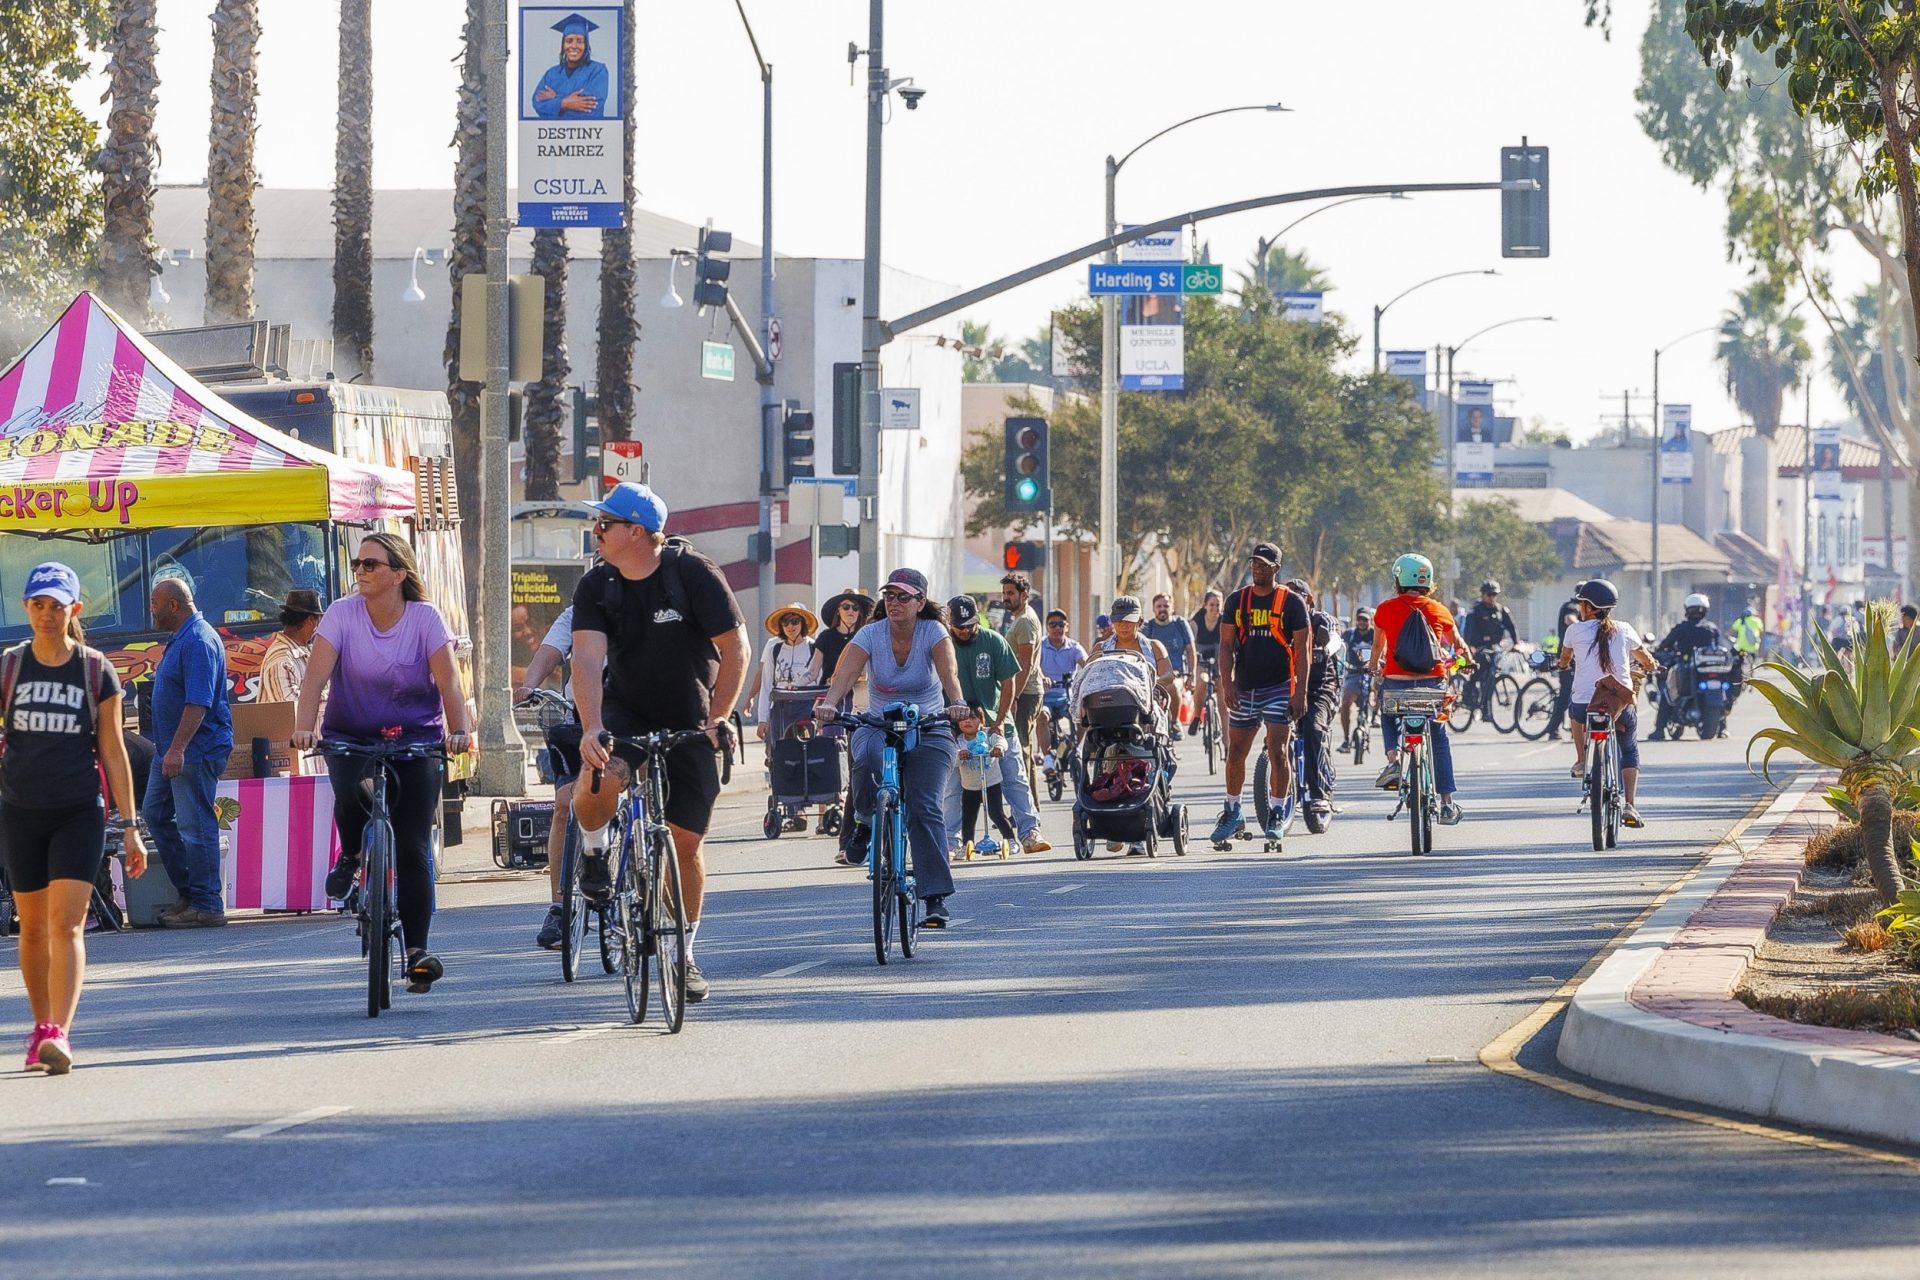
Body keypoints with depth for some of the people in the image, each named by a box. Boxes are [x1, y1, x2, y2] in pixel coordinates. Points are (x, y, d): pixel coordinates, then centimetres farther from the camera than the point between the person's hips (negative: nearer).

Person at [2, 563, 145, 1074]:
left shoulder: (96, 671, 1)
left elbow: (113, 751, 5)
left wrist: (130, 826, 5)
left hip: (80, 814, -2)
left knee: (67, 924, -13)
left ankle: (58, 1034, -22)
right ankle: (41, 1028, 22)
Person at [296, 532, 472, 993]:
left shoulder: (425, 618, -8)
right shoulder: (342, 613, -7)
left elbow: (448, 681, -16)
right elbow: (316, 676, -17)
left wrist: (460, 730, -32)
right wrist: (303, 728, -32)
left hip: (415, 740, 0)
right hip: (352, 737, 0)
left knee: (413, 847, -8)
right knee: (352, 793, -32)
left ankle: (416, 950, -2)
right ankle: (351, 856, 1)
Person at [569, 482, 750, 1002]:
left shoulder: (693, 573, -16)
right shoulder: (597, 586, -8)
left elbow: (735, 648, -13)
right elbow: (588, 659, -19)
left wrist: (717, 719, -18)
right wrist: (590, 728, -33)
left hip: (690, 724, -1)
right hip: (626, 711, 1)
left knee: (686, 842, -1)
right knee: (602, 775, -33)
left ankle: (685, 952, 16)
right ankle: (594, 849, 1)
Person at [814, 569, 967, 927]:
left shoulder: (933, 632, -9)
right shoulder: (871, 634, -6)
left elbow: (948, 672, -26)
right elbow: (846, 672, -22)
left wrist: (957, 703, -47)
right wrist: (829, 703, -42)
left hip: (928, 732, -1)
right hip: (879, 726, 1)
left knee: (926, 809, -15)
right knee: (866, 755, -36)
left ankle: (936, 899, -13)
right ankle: (864, 820, -6)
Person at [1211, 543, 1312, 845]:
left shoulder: (1291, 603, -2)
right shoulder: (1237, 601, 7)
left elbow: (1302, 649, -3)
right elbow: (1226, 645, 6)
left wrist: (1300, 692, -11)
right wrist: (1227, 683, -7)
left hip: (1279, 687, -4)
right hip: (1244, 689, 4)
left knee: (1278, 751, -10)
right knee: (1235, 752, 7)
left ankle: (1279, 812, 1)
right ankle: (1232, 811, 21)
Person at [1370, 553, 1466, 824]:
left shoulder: (1386, 609, 2)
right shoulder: (1438, 610, 6)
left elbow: (1378, 646, 19)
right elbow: (1458, 644, 23)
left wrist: (1375, 669, 41)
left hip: (1395, 680, -1)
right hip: (1433, 680, 1)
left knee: (1388, 716, 31)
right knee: (1439, 740, 14)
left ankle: (1393, 758, 3)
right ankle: (1447, 804, 11)